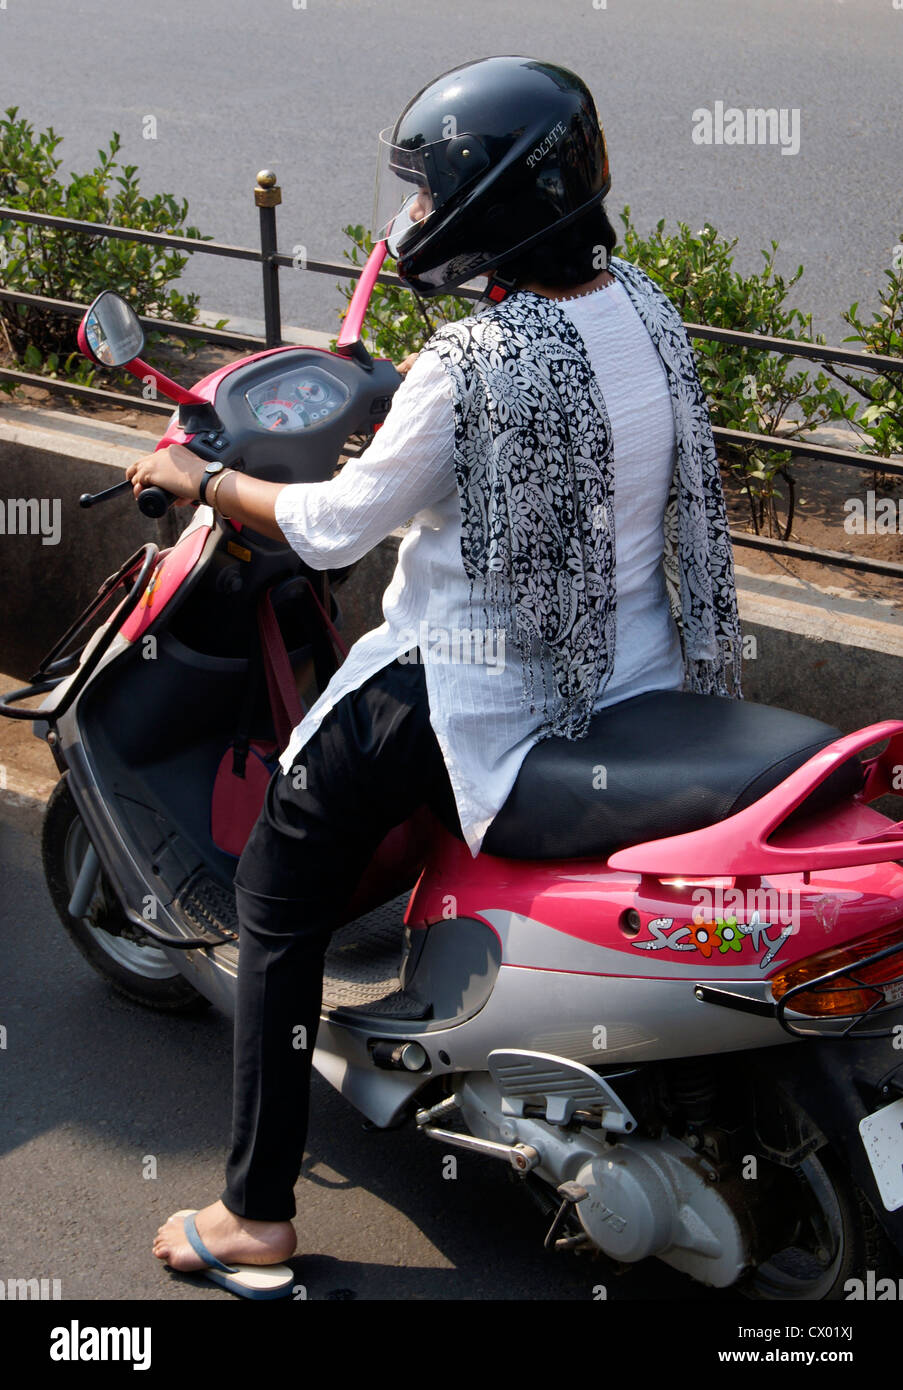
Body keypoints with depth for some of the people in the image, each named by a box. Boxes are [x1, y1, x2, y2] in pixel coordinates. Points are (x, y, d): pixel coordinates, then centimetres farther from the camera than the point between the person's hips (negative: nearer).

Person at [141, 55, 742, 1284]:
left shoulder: (468, 366, -23)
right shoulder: (646, 304, -1)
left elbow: (336, 526, -14)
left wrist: (204, 479, 2)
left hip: (500, 700, -7)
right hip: (642, 669, 8)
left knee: (280, 886, 7)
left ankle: (258, 1211, 11)